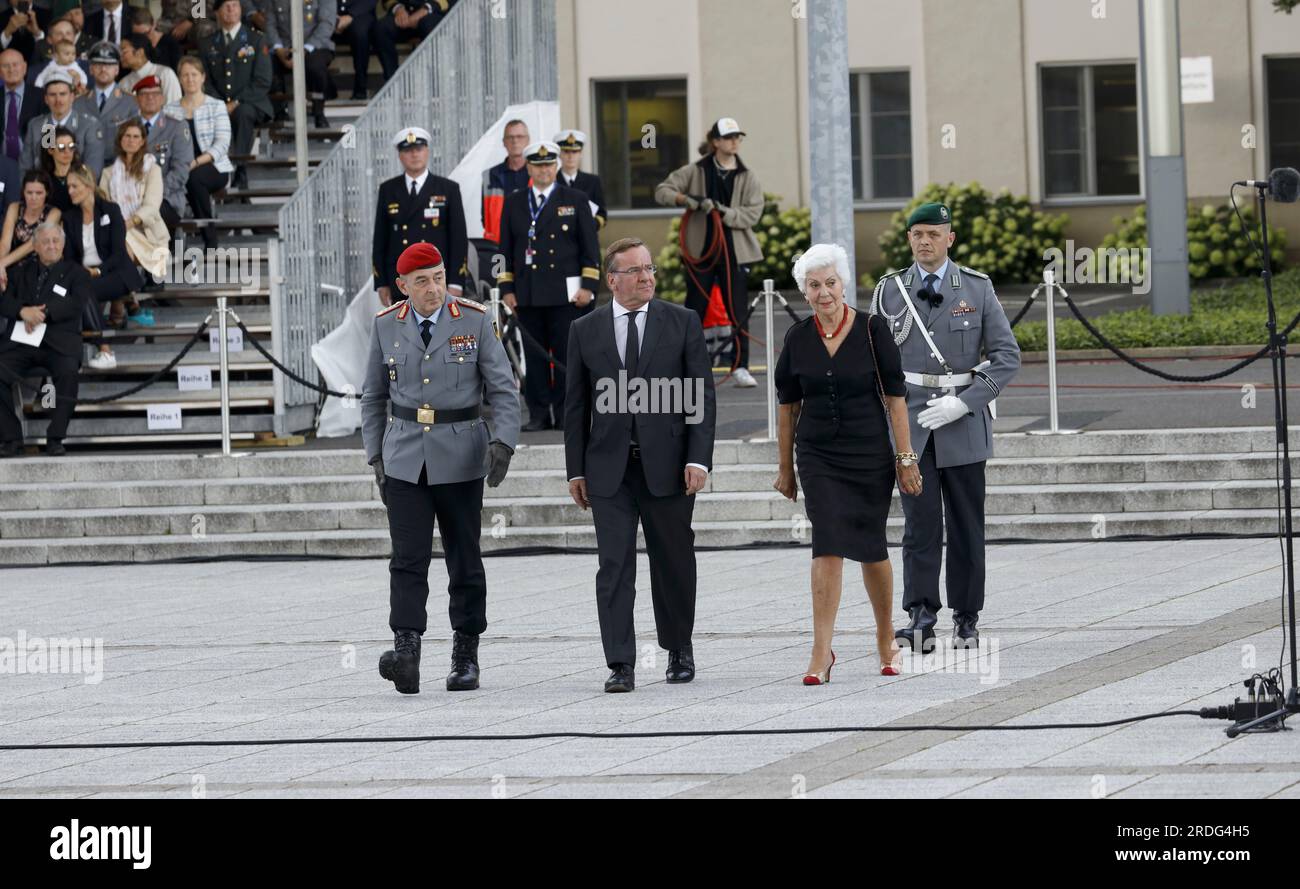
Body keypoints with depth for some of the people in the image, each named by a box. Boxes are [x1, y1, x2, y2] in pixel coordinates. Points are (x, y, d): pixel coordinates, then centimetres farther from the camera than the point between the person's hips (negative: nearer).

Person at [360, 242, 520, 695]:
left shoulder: (475, 321, -4)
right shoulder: (387, 325, 3)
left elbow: (503, 389, -3)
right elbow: (374, 397, 12)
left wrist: (502, 443, -17)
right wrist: (376, 457, 6)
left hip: (460, 457, -1)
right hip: (404, 459, 1)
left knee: (464, 559, 6)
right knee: (408, 557, -11)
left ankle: (466, 655, 16)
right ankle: (406, 651, -22)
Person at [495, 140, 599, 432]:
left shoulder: (576, 200, 6)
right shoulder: (513, 203, 12)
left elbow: (590, 246, 3)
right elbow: (506, 249, 12)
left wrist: (588, 286, -5)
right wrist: (506, 288, 5)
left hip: (567, 294, -2)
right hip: (528, 295, 2)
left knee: (566, 354, -2)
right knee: (534, 355, 2)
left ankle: (565, 414, 4)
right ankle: (539, 414, 6)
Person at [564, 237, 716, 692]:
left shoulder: (683, 323, 3)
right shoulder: (586, 330, 7)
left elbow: (702, 395, 1)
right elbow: (576, 405, 9)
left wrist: (698, 458, -8)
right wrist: (576, 469, 5)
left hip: (667, 464, 0)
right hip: (609, 467, 0)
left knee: (673, 563, 8)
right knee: (615, 567, -6)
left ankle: (679, 648, 27)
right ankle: (620, 665, -8)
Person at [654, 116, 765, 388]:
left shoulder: (747, 177, 4)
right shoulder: (696, 172, 3)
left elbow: (753, 213, -5)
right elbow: (662, 190, 2)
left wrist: (723, 212, -18)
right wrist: (684, 199, -18)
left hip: (734, 252, 0)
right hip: (700, 250, 0)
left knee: (738, 312, -4)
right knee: (695, 309, 4)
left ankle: (740, 367, -1)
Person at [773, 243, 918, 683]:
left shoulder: (871, 330, -5)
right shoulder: (798, 337, 1)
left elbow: (895, 396, -4)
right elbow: (788, 405, 9)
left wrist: (905, 457, -6)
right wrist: (785, 466, 11)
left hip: (869, 453, -1)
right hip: (818, 457, 1)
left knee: (871, 547, 8)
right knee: (828, 547, -11)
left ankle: (886, 639, 29)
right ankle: (822, 652, -10)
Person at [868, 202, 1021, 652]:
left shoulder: (977, 289, 3)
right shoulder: (890, 291, 7)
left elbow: (1006, 355, -1)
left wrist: (964, 402, -12)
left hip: (961, 424, 0)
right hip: (910, 424, 0)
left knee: (966, 526, 4)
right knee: (920, 525, -10)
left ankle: (966, 619, 13)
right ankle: (921, 619, -16)